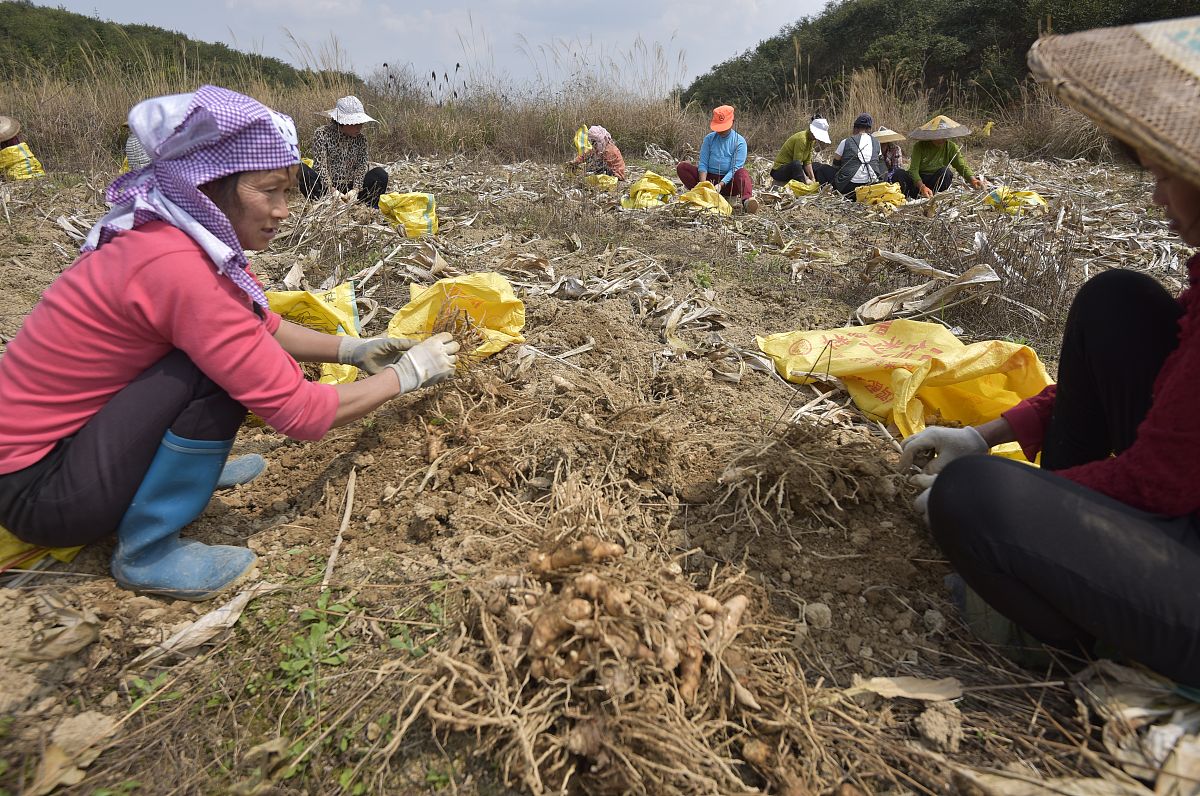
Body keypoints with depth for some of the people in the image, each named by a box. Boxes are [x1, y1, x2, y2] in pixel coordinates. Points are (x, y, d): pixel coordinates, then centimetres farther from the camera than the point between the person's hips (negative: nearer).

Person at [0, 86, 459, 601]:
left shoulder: (166, 235, -3)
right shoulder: (179, 267, -30)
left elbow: (265, 327, 11)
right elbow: (301, 414, -28)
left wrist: (354, 350, -2)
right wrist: (408, 373, -16)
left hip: (69, 434, 8)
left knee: (231, 348, 3)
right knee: (222, 370, -25)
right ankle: (147, 552, -10)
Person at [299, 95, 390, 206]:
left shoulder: (360, 139, 6)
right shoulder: (322, 133, -5)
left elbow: (362, 165, -2)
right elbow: (320, 165, -13)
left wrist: (355, 190, -20)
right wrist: (332, 190, -27)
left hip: (349, 189, 3)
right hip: (325, 187, -2)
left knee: (380, 173, -16)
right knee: (301, 169, -30)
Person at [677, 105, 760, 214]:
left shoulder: (739, 142, -3)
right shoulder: (709, 138, 6)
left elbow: (734, 169, -12)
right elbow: (703, 164, 0)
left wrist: (720, 185, -29)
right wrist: (703, 184, -20)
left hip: (728, 181, -3)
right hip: (709, 178, 3)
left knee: (742, 172, -35)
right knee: (682, 167, -16)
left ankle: (747, 200, -62)